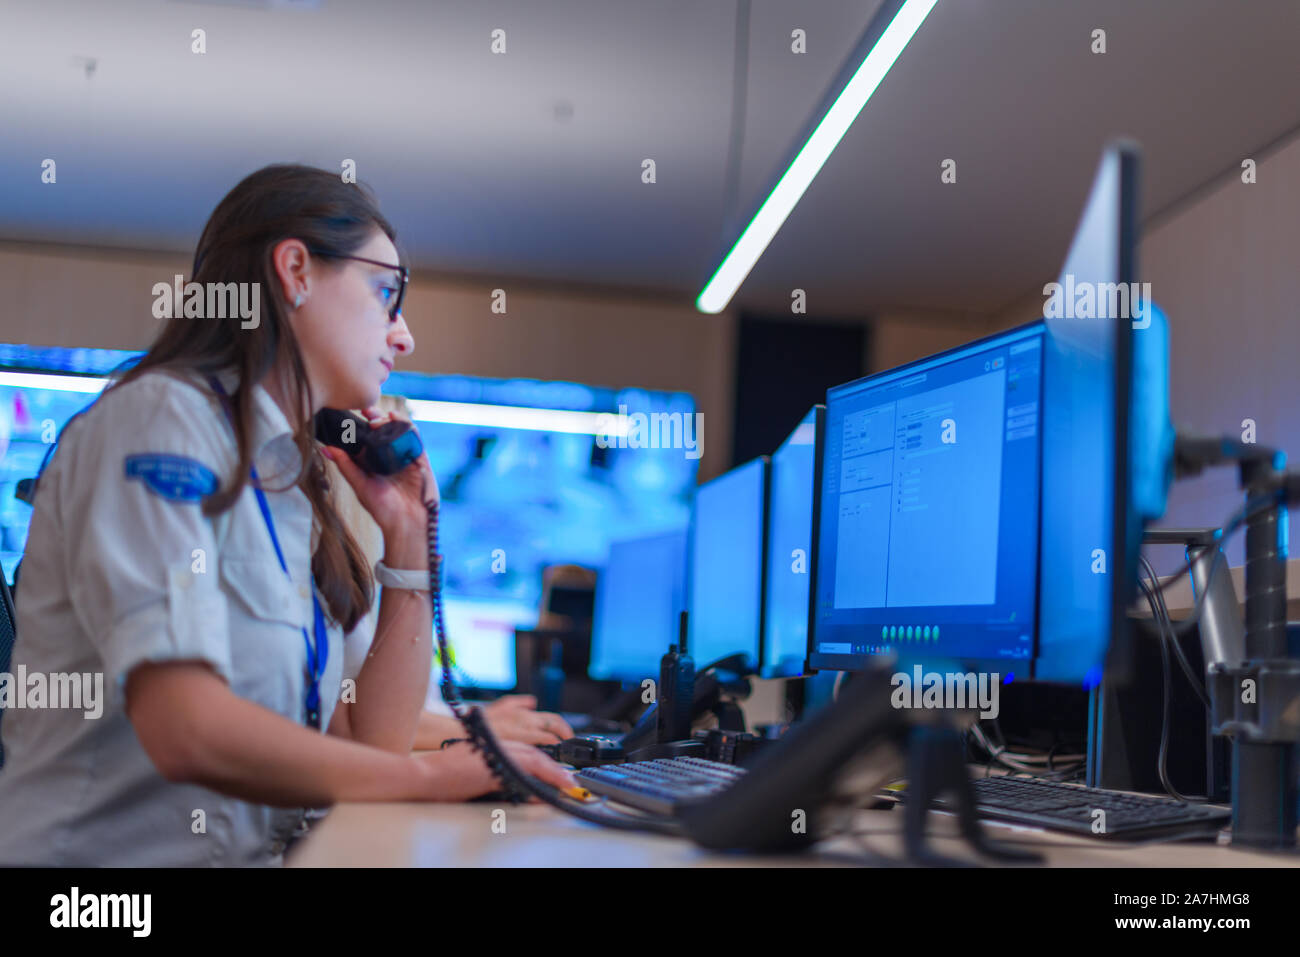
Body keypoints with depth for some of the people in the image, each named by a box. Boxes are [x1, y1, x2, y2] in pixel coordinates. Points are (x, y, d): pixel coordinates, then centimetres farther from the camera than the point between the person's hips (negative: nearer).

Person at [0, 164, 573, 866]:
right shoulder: (163, 418, -11)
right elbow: (187, 731, -23)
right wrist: (428, 776, -14)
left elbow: (371, 741, 11)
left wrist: (407, 537, 8)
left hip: (254, 849, 7)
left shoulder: (286, 494, 14)